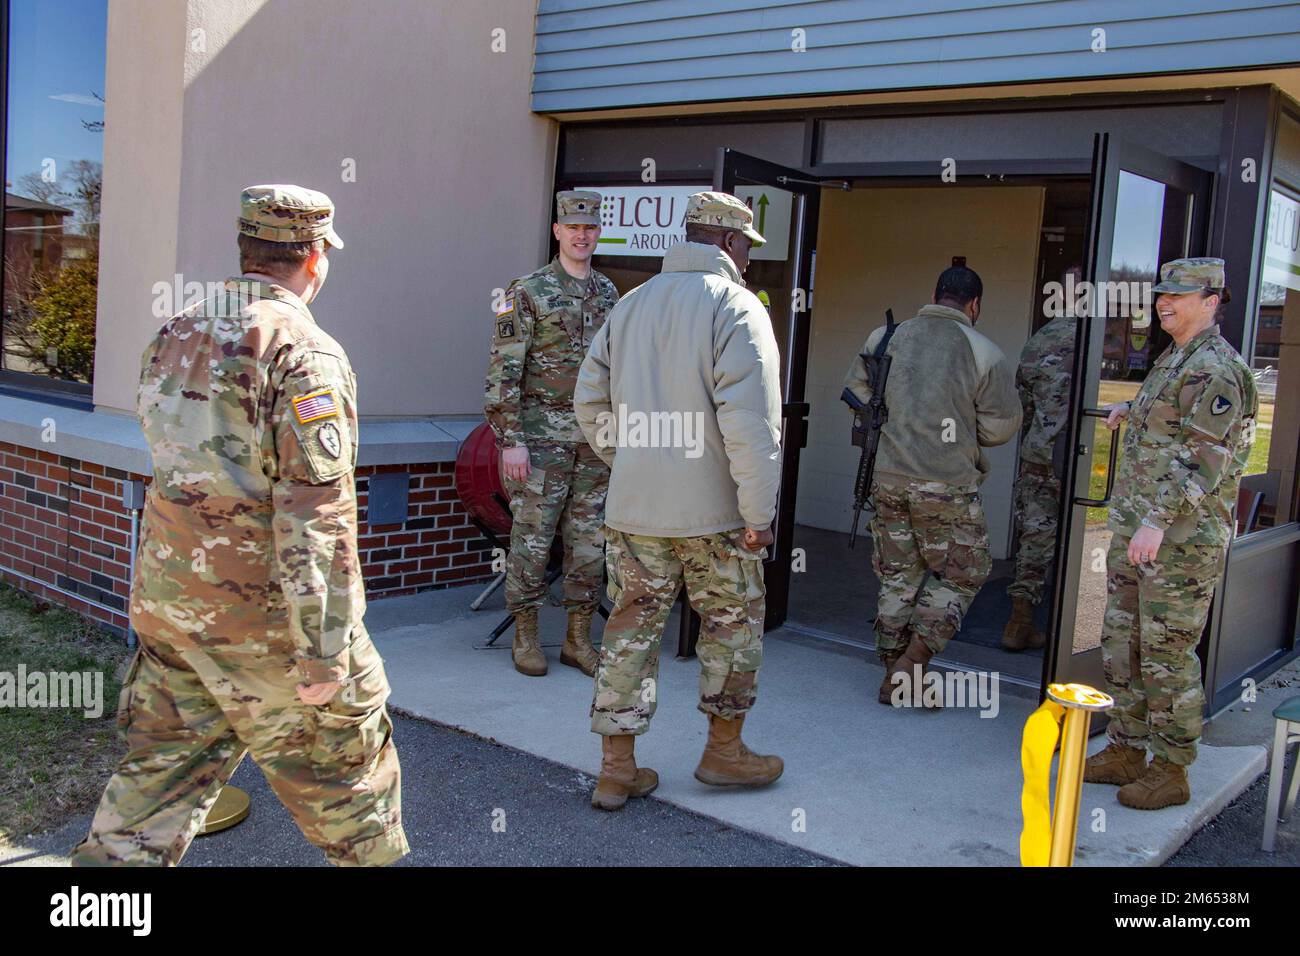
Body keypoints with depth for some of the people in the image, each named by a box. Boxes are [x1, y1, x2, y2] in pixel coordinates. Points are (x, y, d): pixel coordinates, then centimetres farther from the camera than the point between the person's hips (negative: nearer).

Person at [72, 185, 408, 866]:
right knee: (340, 752, 13)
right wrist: (322, 651, -19)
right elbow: (313, 513, -21)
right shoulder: (304, 353, -16)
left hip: (167, 600, 7)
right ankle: (371, 853, 32)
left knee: (161, 767, 16)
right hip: (263, 614, -7)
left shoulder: (173, 336, 9)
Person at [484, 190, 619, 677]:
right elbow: (503, 371, -10)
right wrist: (510, 440, -16)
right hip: (542, 435, -5)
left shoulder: (609, 294, 12)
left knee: (588, 540, 8)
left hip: (595, 437, 5)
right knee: (533, 536, 0)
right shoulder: (527, 292, -6)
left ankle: (578, 639, 18)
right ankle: (525, 637, 13)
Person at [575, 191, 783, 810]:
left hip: (631, 508, 5)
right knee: (733, 623, 14)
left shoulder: (630, 304, 10)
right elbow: (750, 423, -19)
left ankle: (616, 769, 15)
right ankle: (724, 751, 27)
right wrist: (759, 514, -14)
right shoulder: (735, 306, -11)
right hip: (712, 510, -5)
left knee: (631, 627, 11)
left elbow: (589, 400, 13)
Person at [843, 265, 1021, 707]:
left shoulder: (886, 337, 4)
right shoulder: (984, 352, -6)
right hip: (947, 486, -4)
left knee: (897, 576, 15)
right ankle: (910, 669, 2)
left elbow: (855, 392, 11)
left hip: (889, 478, 4)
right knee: (960, 576, 12)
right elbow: (1002, 427, -1)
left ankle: (895, 676, 20)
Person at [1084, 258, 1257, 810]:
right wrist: (1134, 411, 25)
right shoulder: (1170, 362, 16)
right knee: (1122, 643, 14)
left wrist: (1158, 521, -28)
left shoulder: (1215, 368, -14)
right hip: (1133, 529, 10)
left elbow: (1205, 457, -23)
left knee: (1167, 654, -3)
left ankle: (1171, 770, 9)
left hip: (1181, 535, -10)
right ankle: (1125, 751, 25)